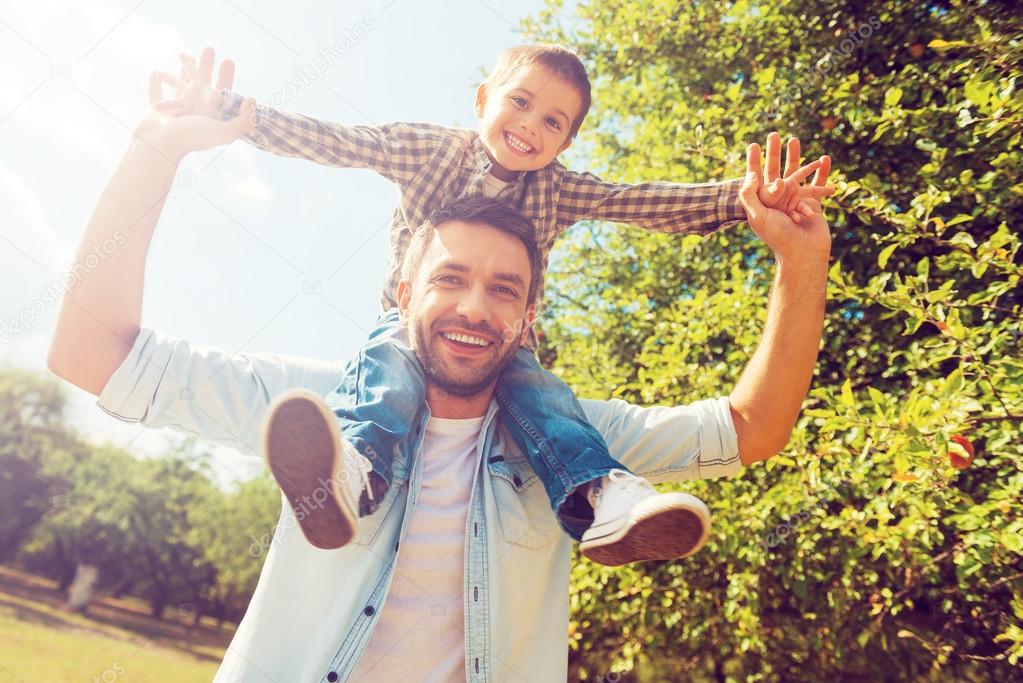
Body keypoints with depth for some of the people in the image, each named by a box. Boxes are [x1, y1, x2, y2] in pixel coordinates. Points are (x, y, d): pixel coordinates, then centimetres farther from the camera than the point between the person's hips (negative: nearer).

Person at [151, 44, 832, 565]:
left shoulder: (557, 190, 3)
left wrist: (739, 200, -17)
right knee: (389, 366, -34)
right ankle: (348, 476, -61)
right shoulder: (427, 149, 0)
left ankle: (606, 501, -49)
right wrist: (226, 109, -17)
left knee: (541, 391, -29)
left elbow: (648, 202, -4)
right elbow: (330, 140, -7)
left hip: (504, 347, 2)